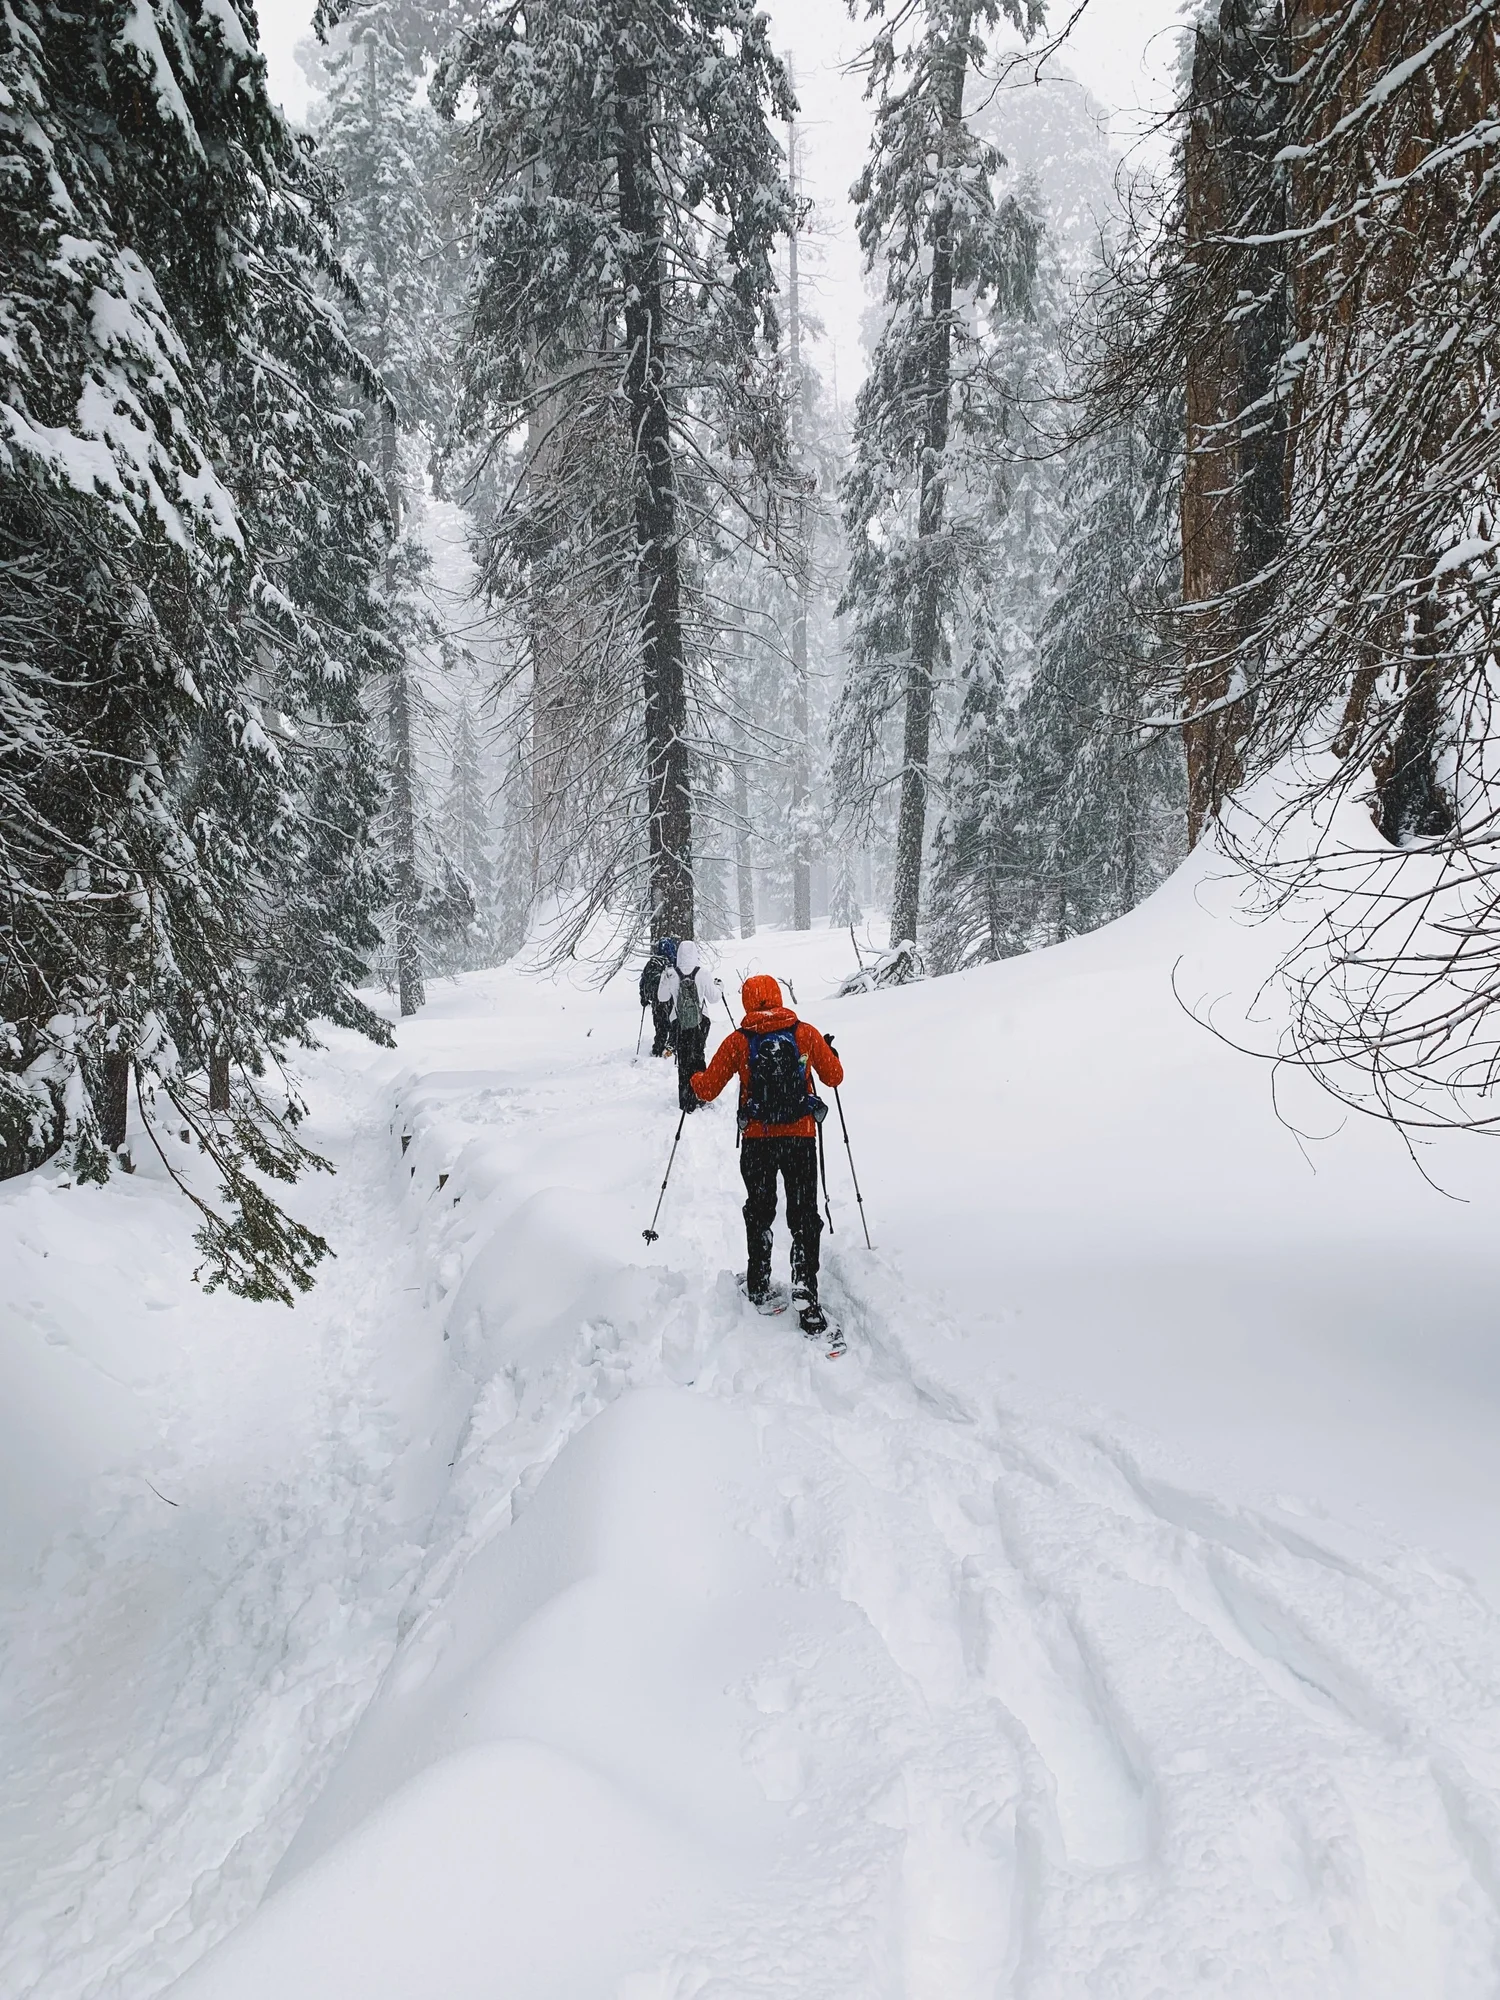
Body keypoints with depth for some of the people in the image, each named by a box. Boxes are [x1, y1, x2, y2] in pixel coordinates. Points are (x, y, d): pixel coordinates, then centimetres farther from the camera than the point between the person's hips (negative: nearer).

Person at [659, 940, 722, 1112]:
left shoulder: (670, 974, -9)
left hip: (679, 1022, 1)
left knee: (683, 1060, 7)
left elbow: (662, 998, 5)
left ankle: (686, 1102, 8)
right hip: (700, 1021, 0)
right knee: (698, 1057, 13)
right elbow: (713, 998, -6)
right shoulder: (703, 973, -13)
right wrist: (719, 988, 15)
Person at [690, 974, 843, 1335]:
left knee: (759, 1213, 20)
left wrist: (696, 1076, 23)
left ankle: (758, 1288, 28)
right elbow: (834, 1078, 7)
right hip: (800, 1138, 0)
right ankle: (805, 1295, -4)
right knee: (804, 1217, 7)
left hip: (756, 1140, 1)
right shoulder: (806, 1033, -2)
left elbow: (707, 1091, 1)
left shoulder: (737, 1042, -4)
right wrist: (830, 1053, 27)